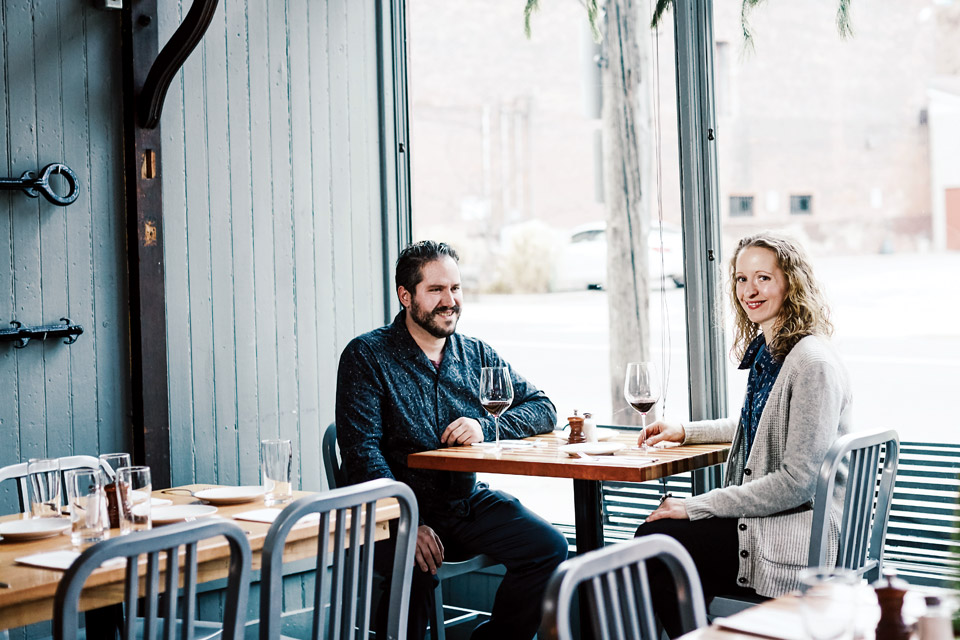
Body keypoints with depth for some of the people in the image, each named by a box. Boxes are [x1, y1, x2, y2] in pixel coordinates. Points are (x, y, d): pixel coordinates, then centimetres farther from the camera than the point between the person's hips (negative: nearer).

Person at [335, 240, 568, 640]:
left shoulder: (476, 355, 12)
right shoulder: (367, 356, -3)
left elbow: (543, 409, 10)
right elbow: (362, 452, -12)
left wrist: (486, 426, -11)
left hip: (469, 501, 5)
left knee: (549, 547, -17)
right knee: (417, 569, -35)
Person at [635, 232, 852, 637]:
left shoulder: (813, 364, -19)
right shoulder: (765, 351, 12)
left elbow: (797, 481, -22)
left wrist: (696, 507, -18)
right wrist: (686, 431, 20)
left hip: (797, 542, -9)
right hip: (762, 516, 9)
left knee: (657, 539, -12)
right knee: (653, 533, -1)